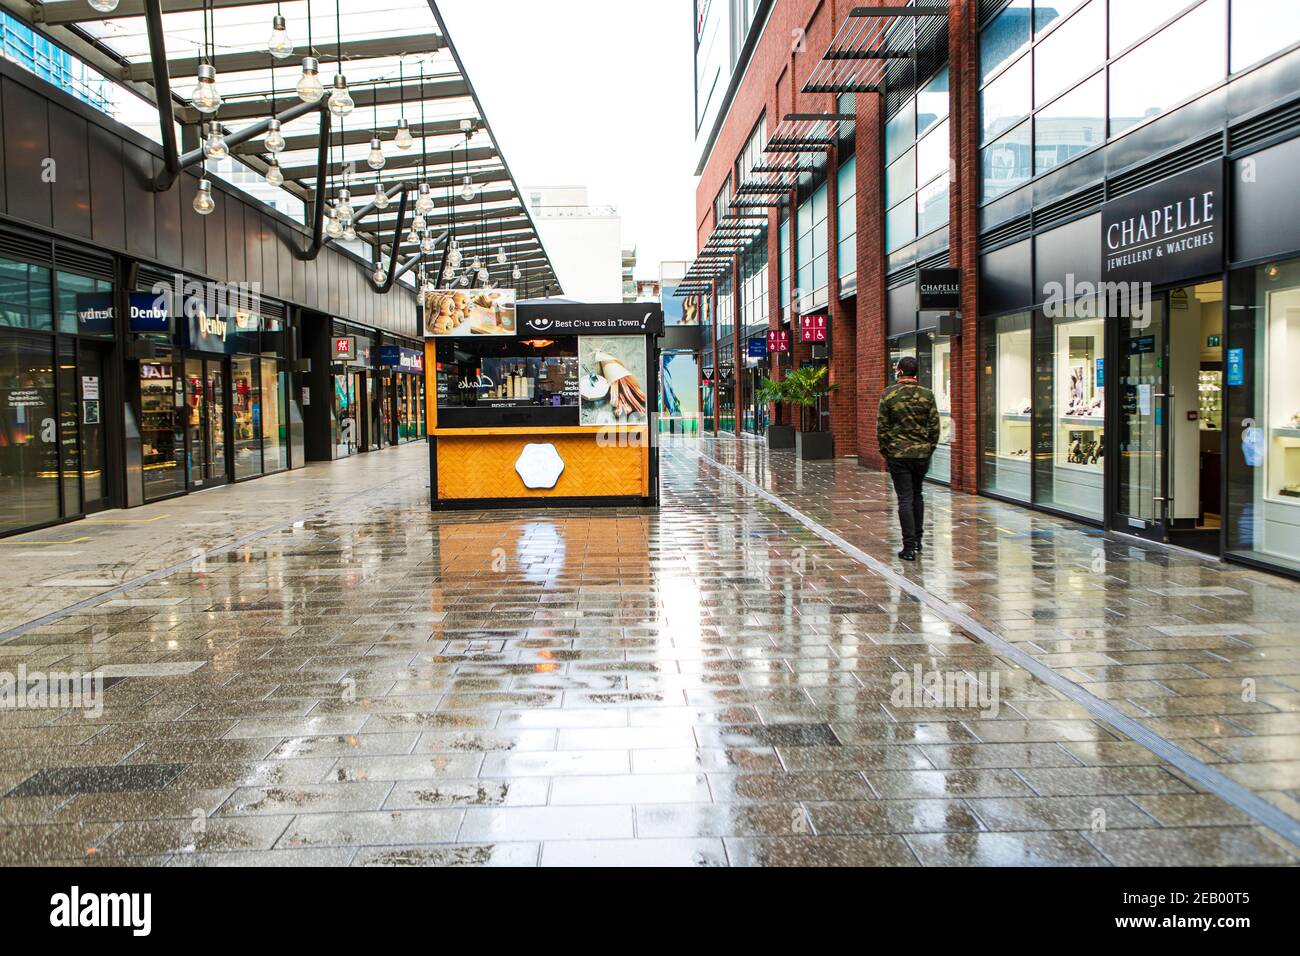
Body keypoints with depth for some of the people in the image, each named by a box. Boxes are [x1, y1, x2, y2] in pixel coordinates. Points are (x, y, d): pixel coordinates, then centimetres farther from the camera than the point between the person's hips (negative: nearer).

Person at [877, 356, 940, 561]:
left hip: (898, 454, -3)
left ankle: (909, 547, -4)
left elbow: (881, 426, -5)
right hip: (922, 453, 3)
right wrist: (930, 448, 12)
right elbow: (934, 426, 1)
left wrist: (884, 450, 5)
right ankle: (917, 539, 26)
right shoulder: (927, 394, 0)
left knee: (905, 499, -1)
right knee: (917, 495, 20)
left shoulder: (889, 394, -6)